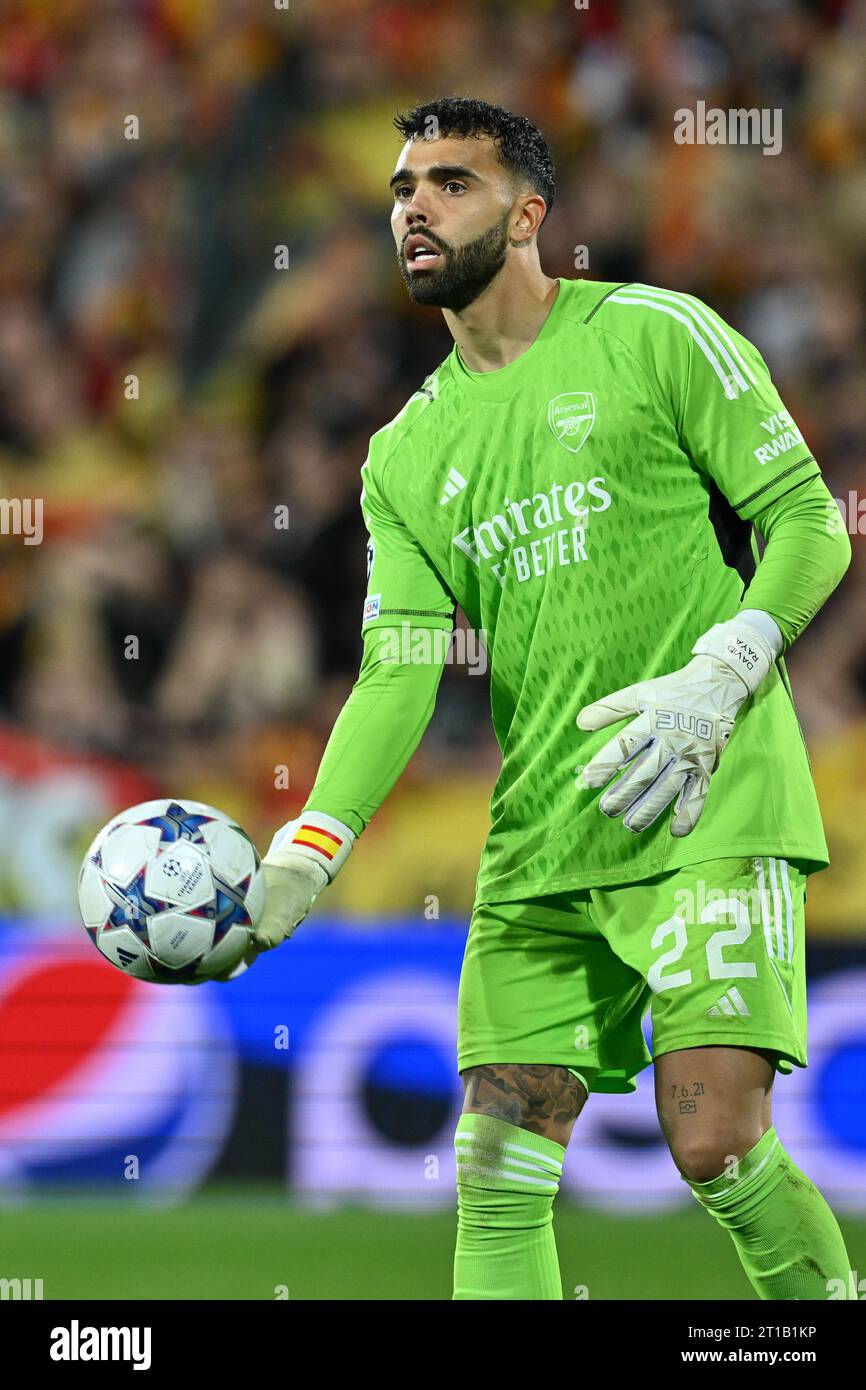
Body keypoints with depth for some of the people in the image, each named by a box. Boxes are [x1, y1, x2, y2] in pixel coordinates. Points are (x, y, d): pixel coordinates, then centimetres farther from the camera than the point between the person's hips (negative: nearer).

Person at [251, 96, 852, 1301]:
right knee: (498, 1172, -2)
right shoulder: (407, 456, 15)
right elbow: (401, 668, 6)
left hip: (711, 803, -5)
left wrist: (715, 681, -15)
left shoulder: (655, 336, 1)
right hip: (539, 839, 5)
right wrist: (304, 854, -8)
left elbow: (809, 519, 0)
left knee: (716, 1142, -15)